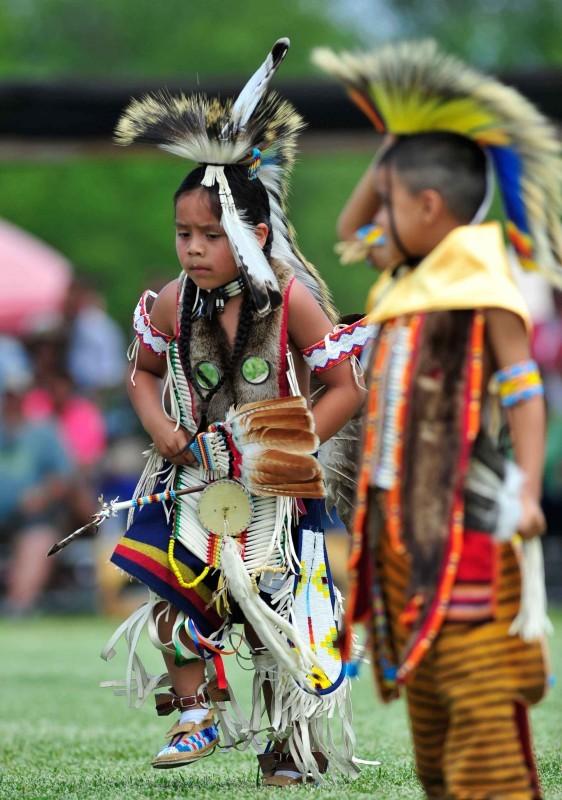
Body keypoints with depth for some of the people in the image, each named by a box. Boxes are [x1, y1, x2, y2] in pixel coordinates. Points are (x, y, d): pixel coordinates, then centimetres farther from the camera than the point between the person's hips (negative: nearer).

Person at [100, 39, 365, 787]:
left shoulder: (291, 299, -16)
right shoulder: (174, 304, -6)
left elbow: (346, 389, -11)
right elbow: (144, 373, 12)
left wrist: (291, 445, -20)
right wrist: (164, 431, -6)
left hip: (274, 487, -3)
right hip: (195, 476, 3)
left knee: (282, 612, 1)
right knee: (174, 586, -6)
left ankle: (299, 740, 18)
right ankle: (197, 712, 15)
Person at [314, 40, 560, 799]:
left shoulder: (484, 275, -9)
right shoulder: (409, 278, 14)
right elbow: (350, 231, 33)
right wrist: (394, 156, 19)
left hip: (468, 522, -9)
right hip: (402, 514, 9)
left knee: (480, 697, -11)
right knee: (426, 694, 12)